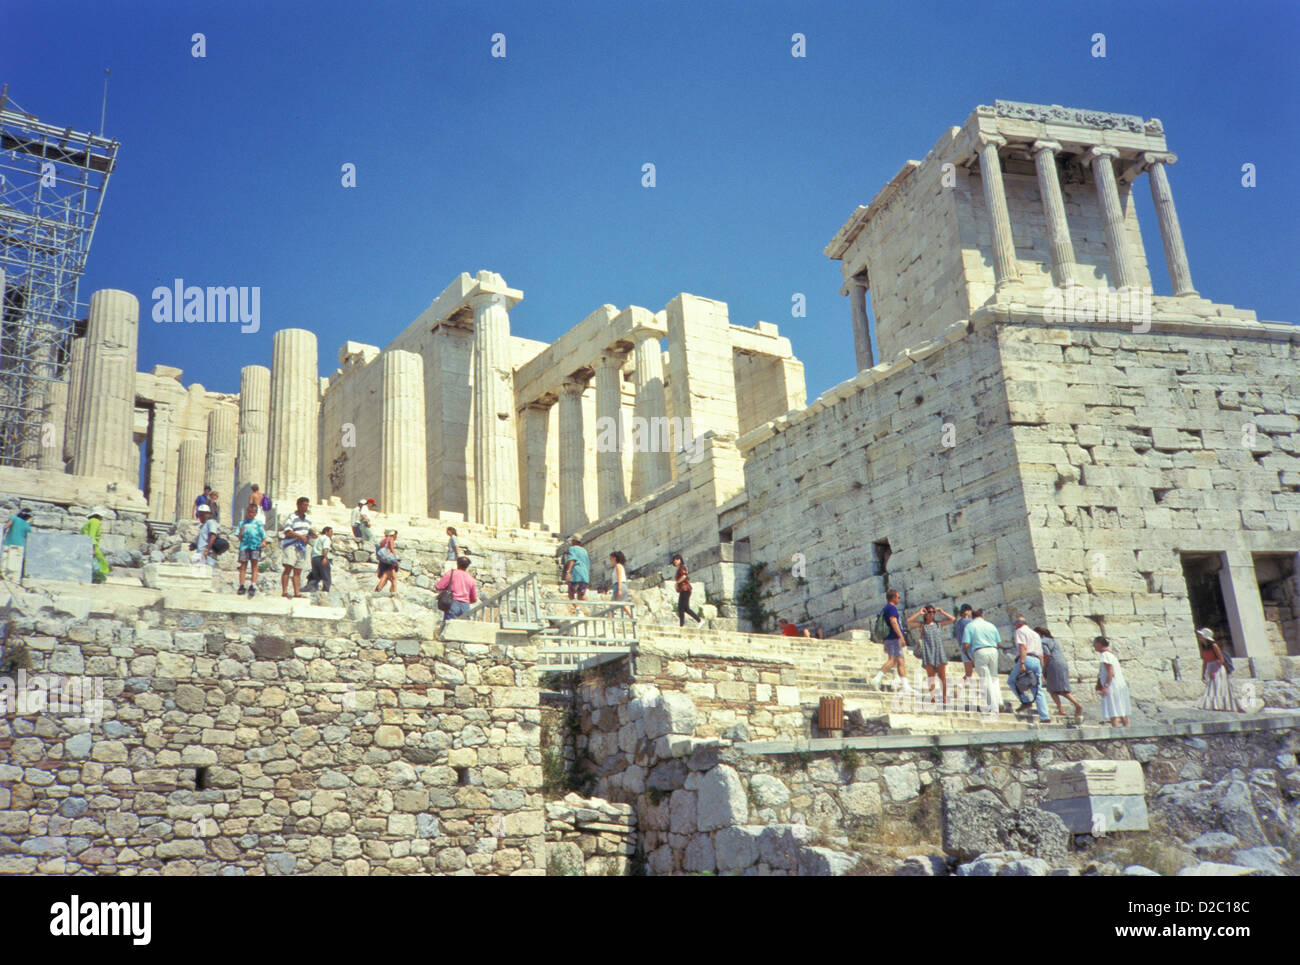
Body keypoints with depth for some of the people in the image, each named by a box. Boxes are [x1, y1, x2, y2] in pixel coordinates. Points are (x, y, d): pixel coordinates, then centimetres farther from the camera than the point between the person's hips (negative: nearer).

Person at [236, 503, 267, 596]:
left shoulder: (258, 523, 13)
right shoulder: (242, 523, 15)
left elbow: (263, 534, 9)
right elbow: (239, 538, 12)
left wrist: (264, 542, -9)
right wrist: (241, 531, -7)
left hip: (255, 546, -1)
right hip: (244, 545, 1)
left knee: (254, 565, -7)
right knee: (243, 566, -1)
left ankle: (253, 586, -12)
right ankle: (241, 586, 1)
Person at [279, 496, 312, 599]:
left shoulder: (308, 520, 19)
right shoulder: (292, 518, -4)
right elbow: (287, 532, -15)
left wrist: (307, 538, 6)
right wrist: (300, 536, -22)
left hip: (302, 547, 7)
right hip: (290, 546, -7)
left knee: (298, 571, 6)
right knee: (288, 568, -14)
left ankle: (297, 593, 6)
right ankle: (284, 591, -17)